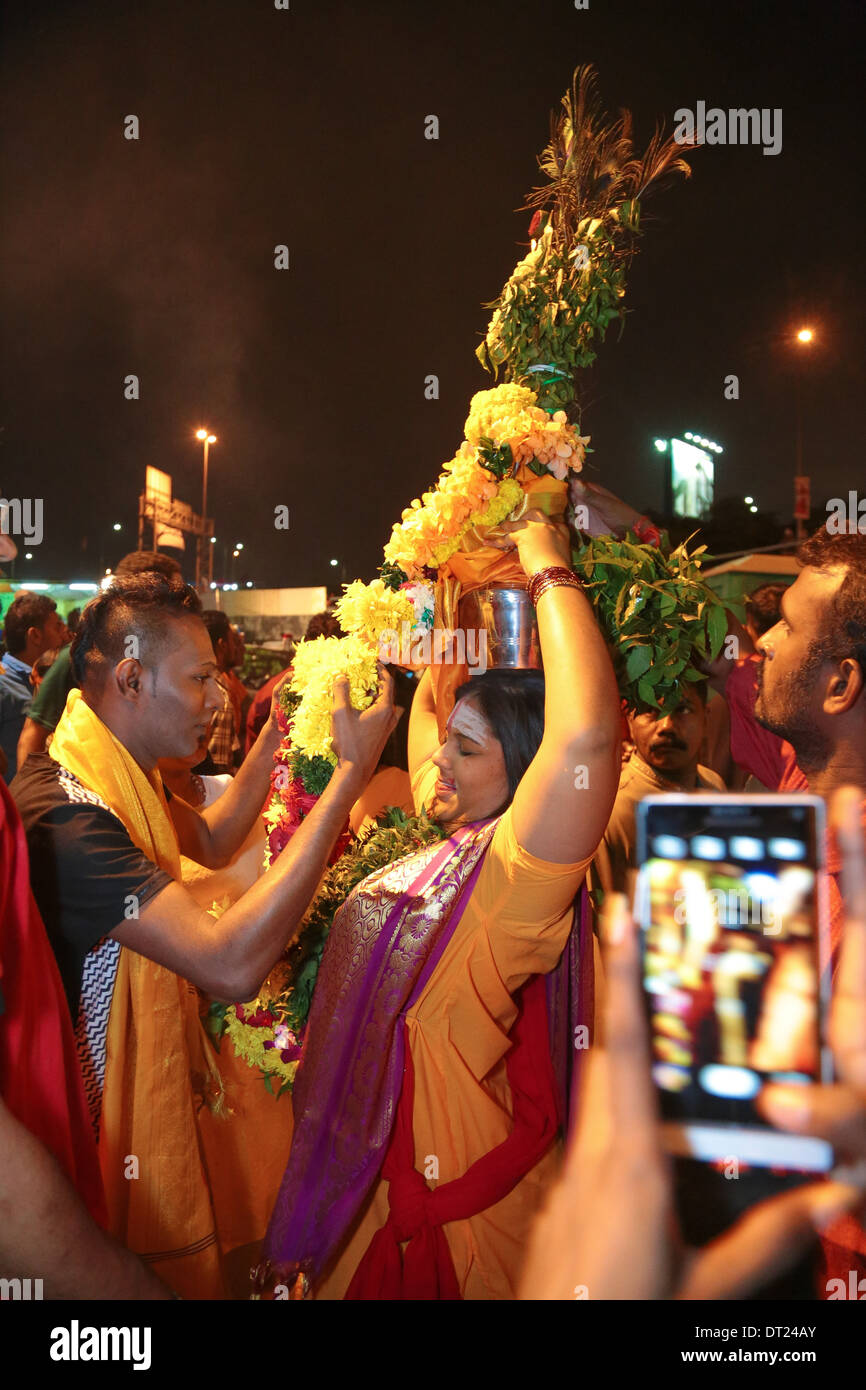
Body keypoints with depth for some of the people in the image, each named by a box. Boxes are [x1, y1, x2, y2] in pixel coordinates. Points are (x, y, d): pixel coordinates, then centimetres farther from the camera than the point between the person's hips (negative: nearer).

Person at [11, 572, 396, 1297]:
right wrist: (351, 775, -37)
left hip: (158, 1107, 9)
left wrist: (280, 729, 4)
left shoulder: (121, 775, 0)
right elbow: (232, 965, -40)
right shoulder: (63, 813, -32)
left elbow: (212, 842, 17)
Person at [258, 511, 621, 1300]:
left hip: (450, 1188, -7)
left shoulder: (515, 868, -23)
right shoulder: (444, 839, 1)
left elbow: (587, 733, -41)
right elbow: (428, 700, 15)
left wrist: (551, 573, -31)